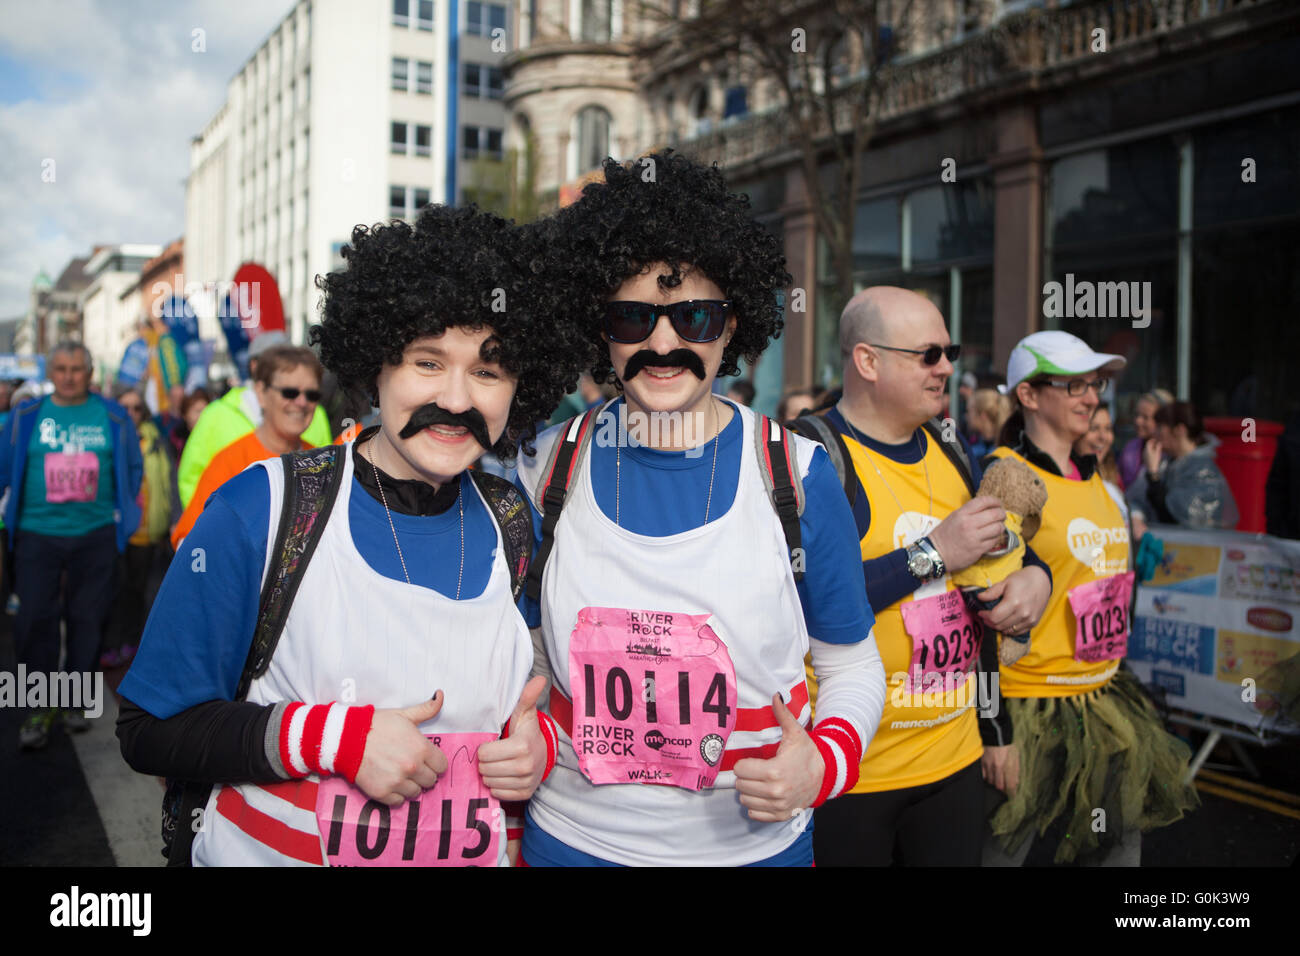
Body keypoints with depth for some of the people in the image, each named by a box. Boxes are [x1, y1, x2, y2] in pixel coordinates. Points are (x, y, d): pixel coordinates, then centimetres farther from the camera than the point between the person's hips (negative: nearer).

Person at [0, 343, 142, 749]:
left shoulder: (114, 417, 4)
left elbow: (133, 469, 12)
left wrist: (122, 512, 9)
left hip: (95, 535, 0)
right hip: (37, 534, 0)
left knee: (86, 619, 6)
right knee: (35, 620, -3)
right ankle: (40, 707, 8)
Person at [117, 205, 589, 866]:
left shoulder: (516, 529, -5)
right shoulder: (262, 508, -15)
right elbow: (152, 730, -13)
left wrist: (537, 739, -12)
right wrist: (336, 736, -24)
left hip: (473, 855, 3)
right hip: (266, 851, -3)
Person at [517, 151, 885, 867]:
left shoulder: (798, 474, -10)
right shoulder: (547, 467, -6)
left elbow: (851, 663, 1)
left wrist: (825, 761, -16)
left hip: (754, 842, -1)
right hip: (571, 838, 1)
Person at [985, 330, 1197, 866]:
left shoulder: (1093, 478, 11)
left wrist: (1113, 683, 20)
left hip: (1104, 702, 8)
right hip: (1034, 712, -8)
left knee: (1118, 850, 15)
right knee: (1002, 852, 5)